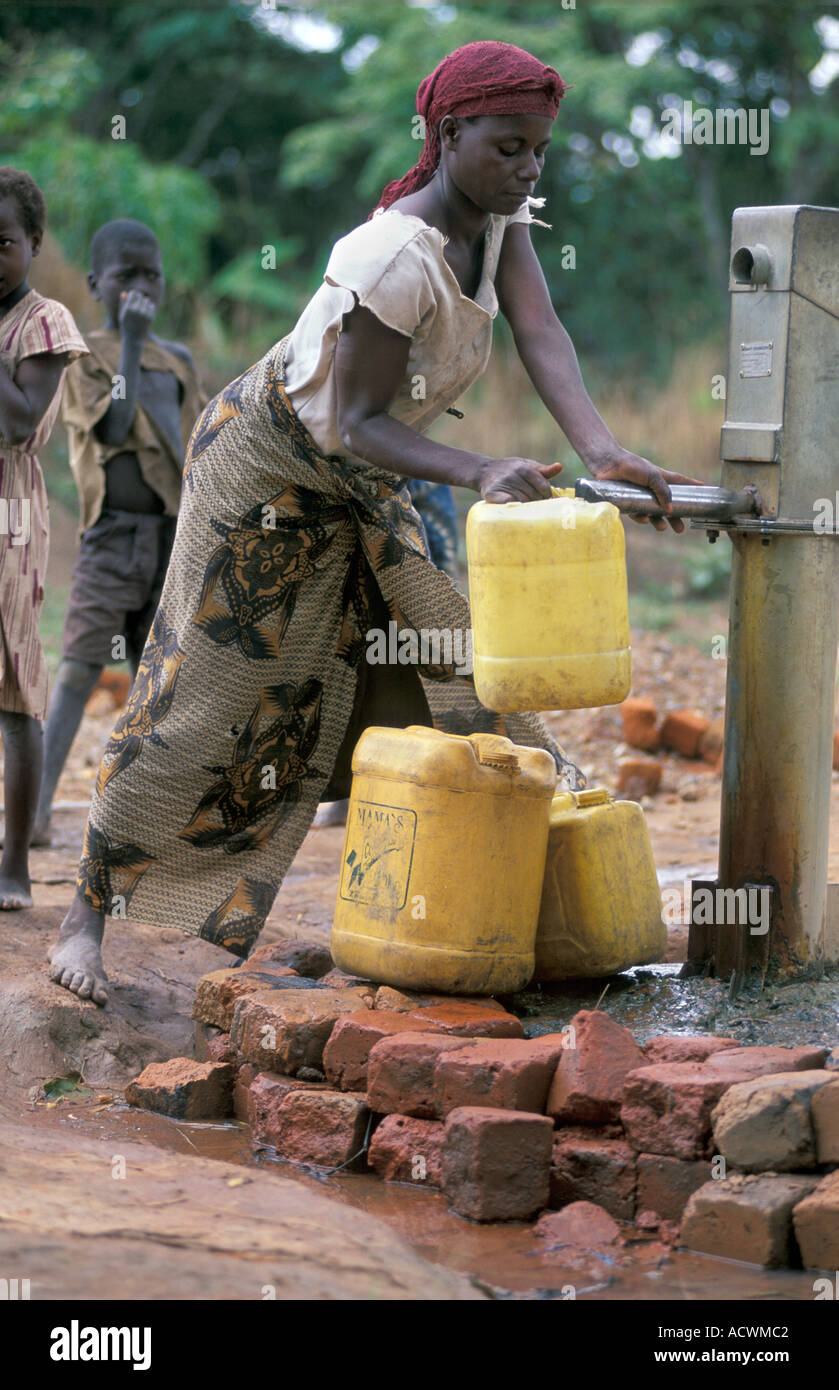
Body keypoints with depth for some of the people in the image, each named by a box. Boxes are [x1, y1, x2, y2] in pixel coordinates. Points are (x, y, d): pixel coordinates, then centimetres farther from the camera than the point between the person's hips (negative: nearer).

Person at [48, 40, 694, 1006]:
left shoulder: (496, 213, -10)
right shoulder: (399, 261, -34)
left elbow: (541, 335, -22)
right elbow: (361, 424, -31)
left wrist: (601, 451, -38)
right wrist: (477, 474, -46)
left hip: (358, 487, 8)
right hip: (267, 464, -8)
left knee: (428, 648, 9)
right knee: (199, 694, -6)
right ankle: (87, 915, 2)